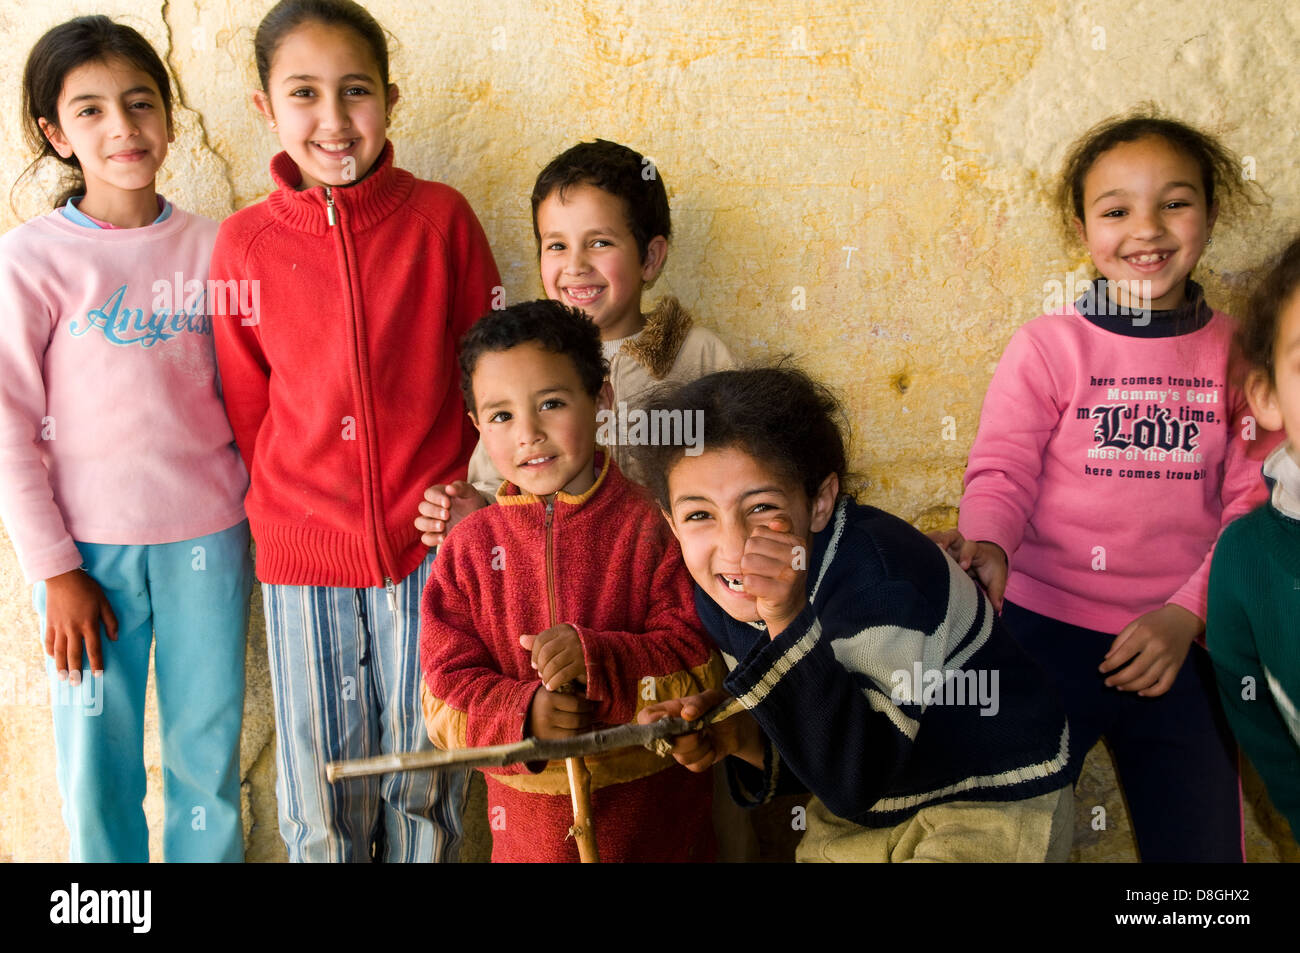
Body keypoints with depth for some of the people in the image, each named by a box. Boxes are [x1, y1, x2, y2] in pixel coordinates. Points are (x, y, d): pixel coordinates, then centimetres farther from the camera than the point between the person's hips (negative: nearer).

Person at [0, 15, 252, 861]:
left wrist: (258, 512, 2)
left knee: (209, 756, 10)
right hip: (90, 547, -1)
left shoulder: (212, 247, 2)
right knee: (98, 762, 8)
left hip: (208, 538, 2)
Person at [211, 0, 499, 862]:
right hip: (304, 553, 1)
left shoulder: (442, 217, -3)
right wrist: (287, 509, 5)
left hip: (431, 542, -1)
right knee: (324, 804, 13)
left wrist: (464, 496, 0)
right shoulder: (247, 242, -1)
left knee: (426, 788, 12)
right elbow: (247, 405, 8)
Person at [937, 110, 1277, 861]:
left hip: (1181, 640, 3)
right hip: (1047, 625, -2)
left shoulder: (1240, 351, 3)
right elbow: (1003, 470, -8)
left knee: (1201, 840, 12)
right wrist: (986, 544, -29)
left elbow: (1252, 508, 1)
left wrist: (1187, 614, -10)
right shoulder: (1047, 347, -4)